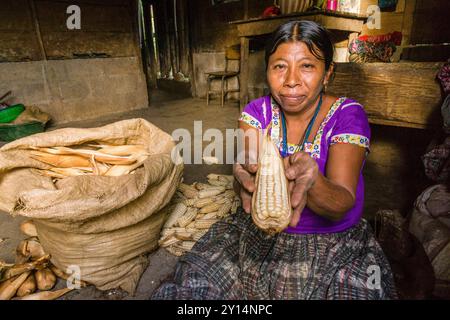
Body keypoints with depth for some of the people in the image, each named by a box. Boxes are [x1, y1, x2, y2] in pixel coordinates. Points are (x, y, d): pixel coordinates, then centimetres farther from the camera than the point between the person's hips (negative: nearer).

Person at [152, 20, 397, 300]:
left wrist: (310, 181, -41)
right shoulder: (258, 111, -4)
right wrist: (248, 178, -41)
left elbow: (342, 206, -20)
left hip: (334, 244, 0)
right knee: (193, 284, -14)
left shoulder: (347, 115, -12)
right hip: (259, 234, 1)